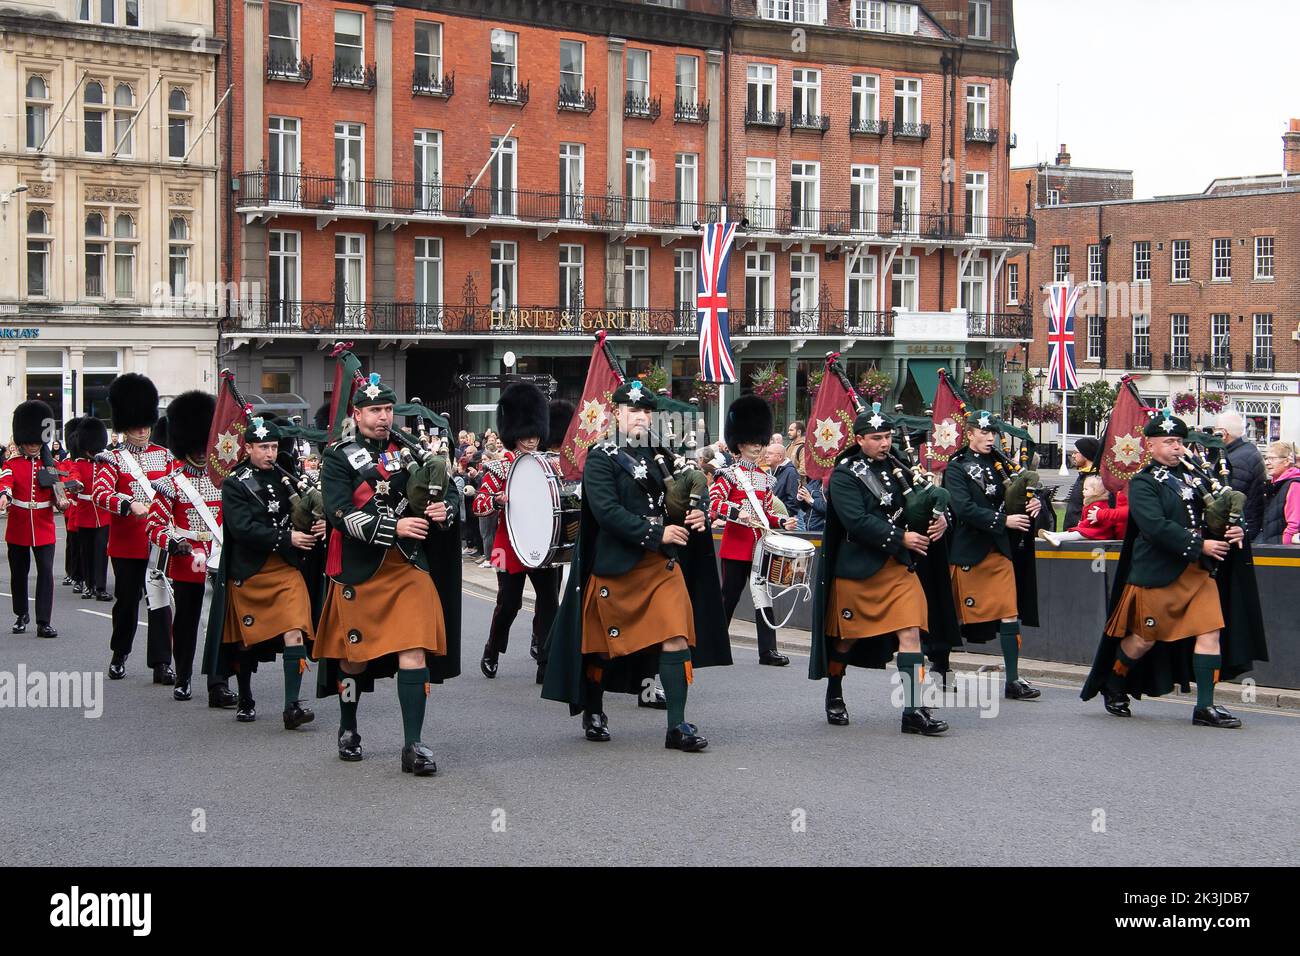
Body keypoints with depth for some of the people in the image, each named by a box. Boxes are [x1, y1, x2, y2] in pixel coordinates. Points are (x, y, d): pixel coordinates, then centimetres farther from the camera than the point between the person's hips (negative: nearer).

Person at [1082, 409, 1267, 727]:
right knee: (1144, 638, 6)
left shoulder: (1194, 477, 13)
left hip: (1199, 570, 6)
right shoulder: (1142, 483, -7)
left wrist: (1233, 529, -4)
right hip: (1158, 573, -6)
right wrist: (1199, 545, -22)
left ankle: (1205, 706, -1)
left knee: (1211, 631, -5)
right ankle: (1113, 687, 30)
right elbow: (1156, 527, -20)